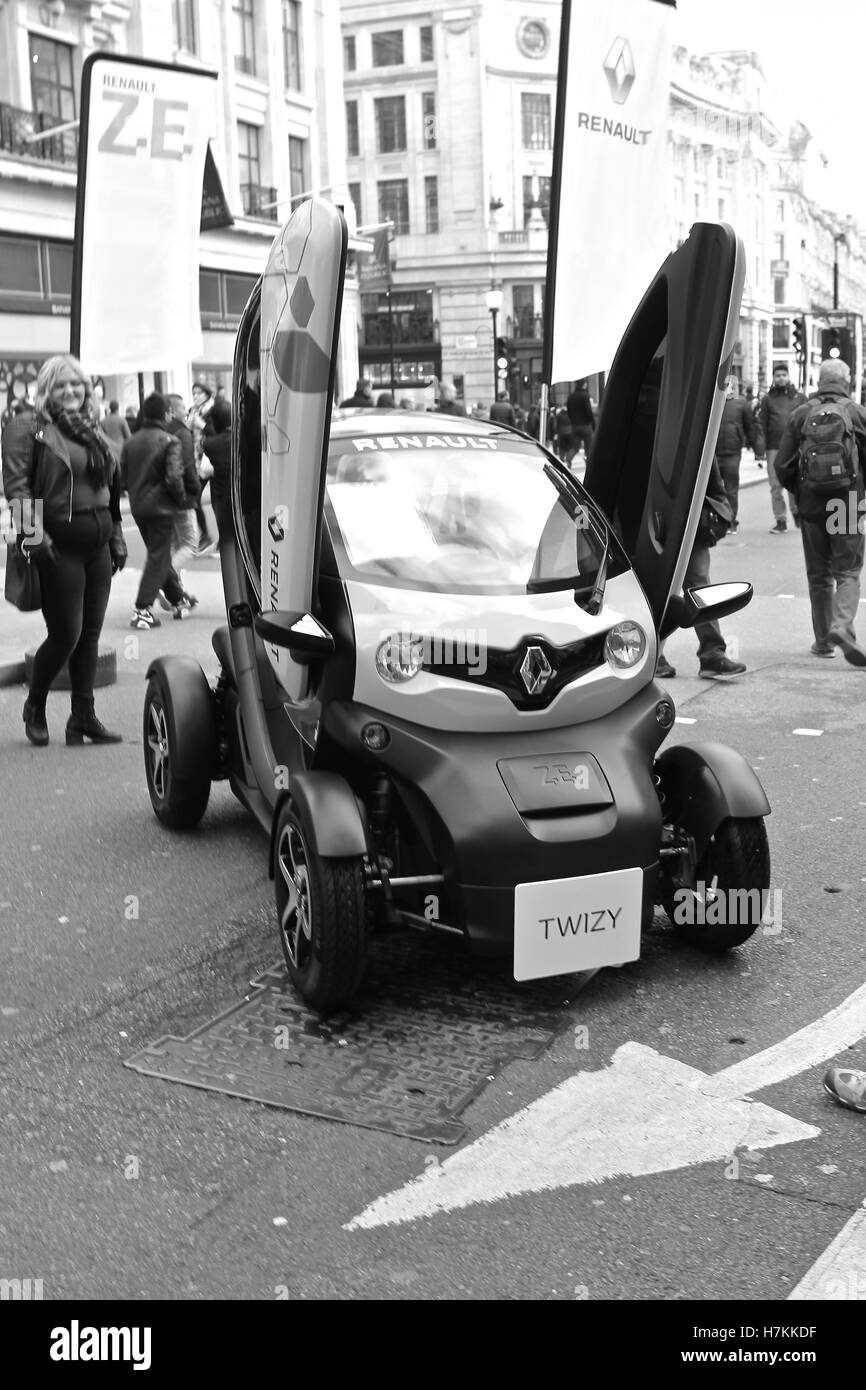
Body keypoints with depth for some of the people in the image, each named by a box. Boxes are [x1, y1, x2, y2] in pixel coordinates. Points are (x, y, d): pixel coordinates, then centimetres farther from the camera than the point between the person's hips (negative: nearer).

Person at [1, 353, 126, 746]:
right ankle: (34, 707, 19)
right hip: (59, 547, -6)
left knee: (90, 635, 8)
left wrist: (116, 539, 17)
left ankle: (84, 717, 15)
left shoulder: (92, 432, 16)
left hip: (97, 548, 6)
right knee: (66, 634, -4)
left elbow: (111, 490, 21)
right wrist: (34, 535, -23)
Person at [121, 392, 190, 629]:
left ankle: (178, 601, 29)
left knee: (159, 554, 19)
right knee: (158, 558, -1)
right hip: (161, 506, -6)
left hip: (138, 507, 6)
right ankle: (142, 610, -9)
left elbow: (122, 475, 9)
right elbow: (174, 477, -21)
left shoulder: (131, 442, 5)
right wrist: (181, 498, -5)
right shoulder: (169, 441, -13)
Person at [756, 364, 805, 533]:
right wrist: (760, 449, -4)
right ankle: (780, 521, 10)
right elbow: (761, 425, 5)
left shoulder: (799, 397, 10)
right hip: (774, 448, 1)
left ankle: (796, 511, 21)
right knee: (775, 486, 1)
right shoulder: (767, 399, 9)